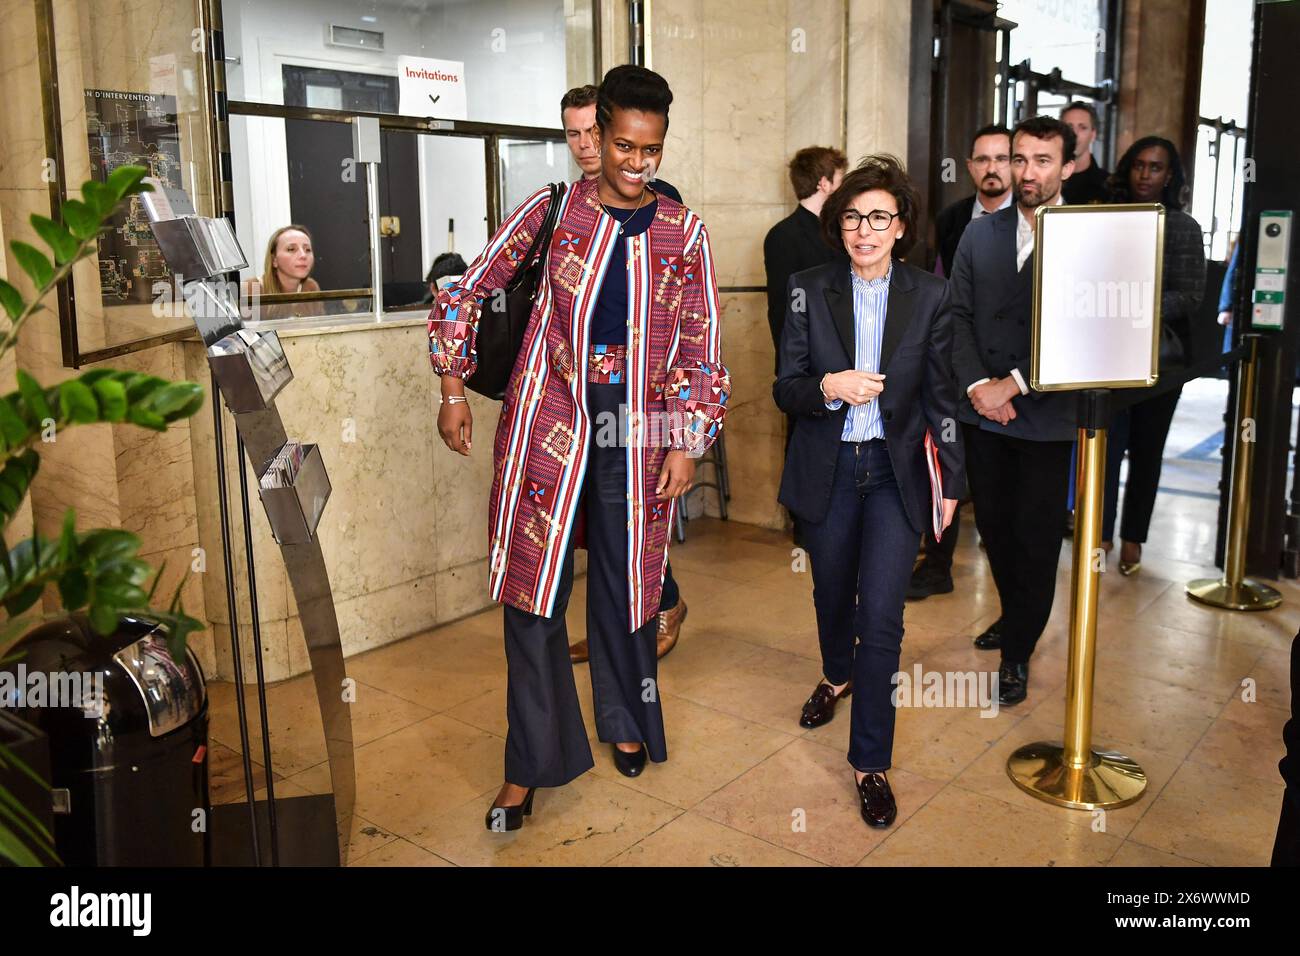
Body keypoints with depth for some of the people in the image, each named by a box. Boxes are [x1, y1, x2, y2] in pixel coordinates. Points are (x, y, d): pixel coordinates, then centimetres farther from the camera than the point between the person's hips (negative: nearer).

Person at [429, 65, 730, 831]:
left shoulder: (684, 233, 1)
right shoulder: (552, 209, -1)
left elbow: (701, 345, 4)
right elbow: (469, 290, 5)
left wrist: (687, 444, -2)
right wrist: (454, 391, 0)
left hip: (637, 431, 1)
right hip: (548, 421, -1)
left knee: (627, 582, 12)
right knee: (533, 590, 2)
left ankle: (626, 721, 39)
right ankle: (531, 764, 18)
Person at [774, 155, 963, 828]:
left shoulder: (930, 296, -3)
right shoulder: (809, 291, -3)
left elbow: (941, 395, 2)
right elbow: (785, 390, -4)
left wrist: (952, 480, 4)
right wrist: (829, 387, -25)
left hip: (896, 473, -1)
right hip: (827, 469, 2)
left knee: (881, 616, -8)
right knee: (832, 594, 20)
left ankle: (870, 762, 7)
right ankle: (836, 676, 53)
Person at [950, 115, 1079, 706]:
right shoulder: (980, 235, 6)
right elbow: (959, 316, 3)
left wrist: (1014, 384, -18)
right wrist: (977, 384, -10)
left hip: (1046, 414, -4)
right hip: (983, 412, 4)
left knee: (1036, 537, 4)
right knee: (994, 525, 15)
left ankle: (1017, 652, 19)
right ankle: (1014, 615, 39)